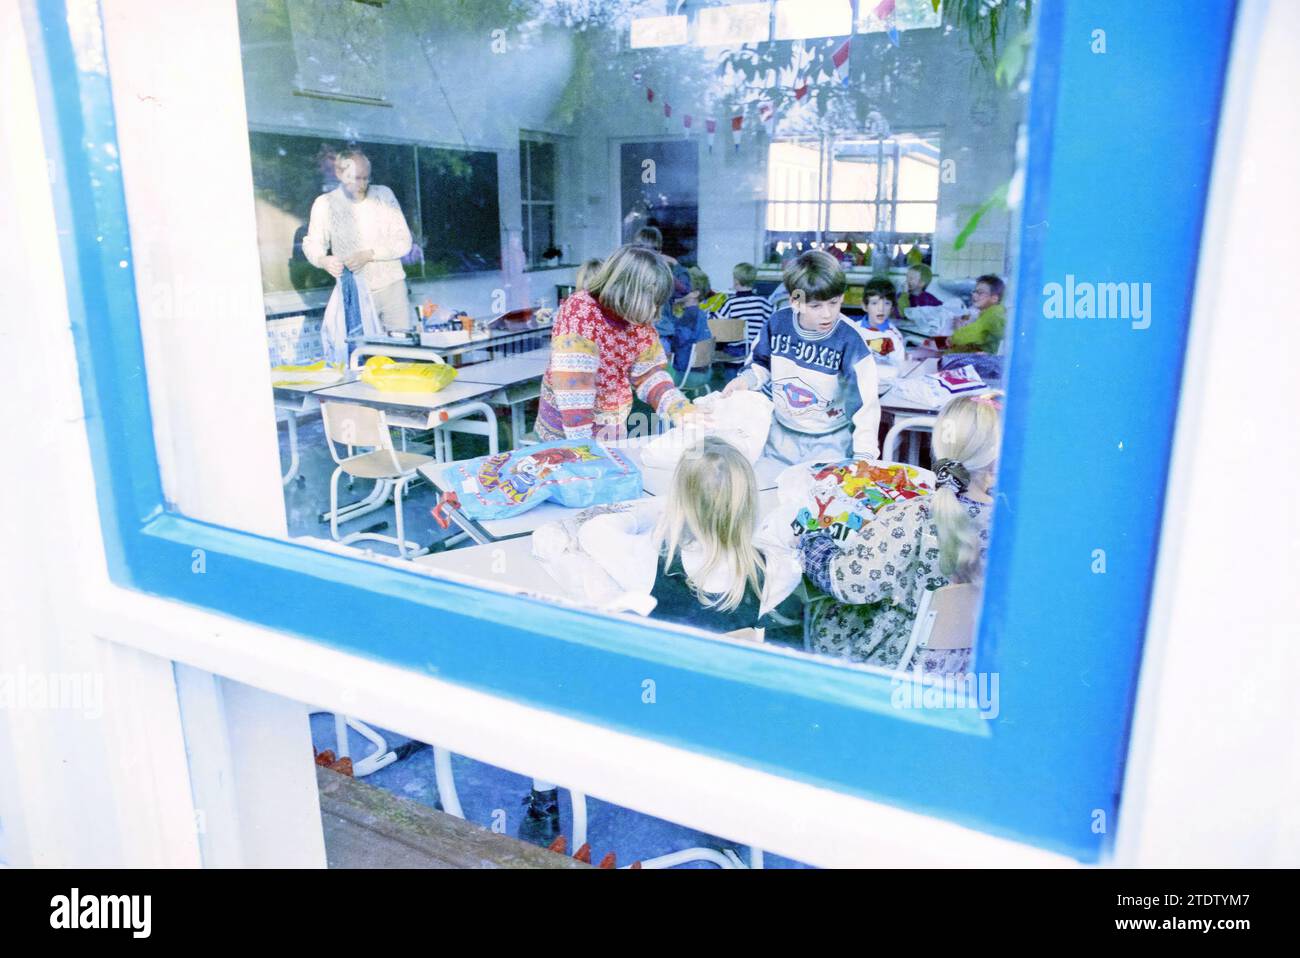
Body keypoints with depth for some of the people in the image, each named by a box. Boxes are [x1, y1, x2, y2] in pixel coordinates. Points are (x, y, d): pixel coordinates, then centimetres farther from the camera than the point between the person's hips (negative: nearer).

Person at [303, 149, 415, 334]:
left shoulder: (384, 195, 1)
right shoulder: (325, 204, -1)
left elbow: (404, 242, -2)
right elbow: (312, 243, 6)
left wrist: (369, 255, -16)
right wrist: (324, 260, -18)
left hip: (392, 286, 1)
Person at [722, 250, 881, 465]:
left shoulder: (850, 339, -23)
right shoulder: (777, 323, -11)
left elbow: (866, 401, -26)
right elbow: (762, 362, 10)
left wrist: (864, 454, -35)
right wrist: (747, 379, -11)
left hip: (829, 443, -4)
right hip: (781, 434, 4)